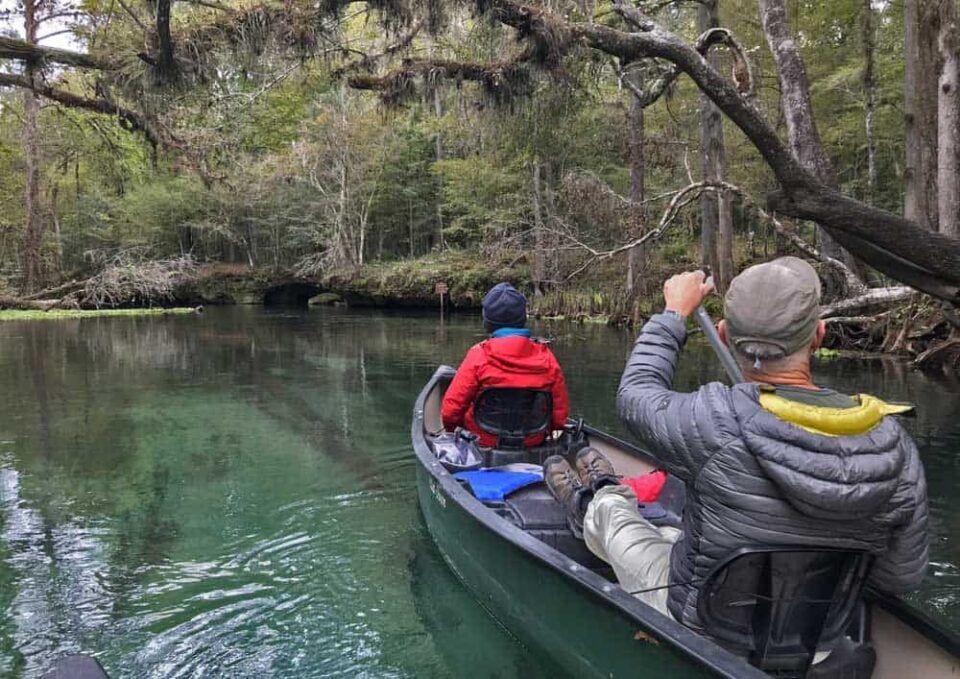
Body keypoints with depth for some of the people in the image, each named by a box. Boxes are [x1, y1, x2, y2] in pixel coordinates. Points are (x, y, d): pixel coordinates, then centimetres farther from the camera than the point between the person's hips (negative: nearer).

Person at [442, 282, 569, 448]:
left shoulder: (479, 355, -17)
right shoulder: (545, 356, -8)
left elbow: (451, 409, -14)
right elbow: (560, 413, -3)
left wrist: (451, 427, 8)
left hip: (485, 441, -3)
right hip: (534, 442, 4)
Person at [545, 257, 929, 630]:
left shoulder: (718, 424, -33)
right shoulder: (893, 447, -21)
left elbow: (634, 394, -10)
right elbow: (902, 578, -7)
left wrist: (675, 312, 3)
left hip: (703, 630, -4)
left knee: (609, 509, 21)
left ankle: (591, 504, 55)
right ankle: (603, 492, 56)